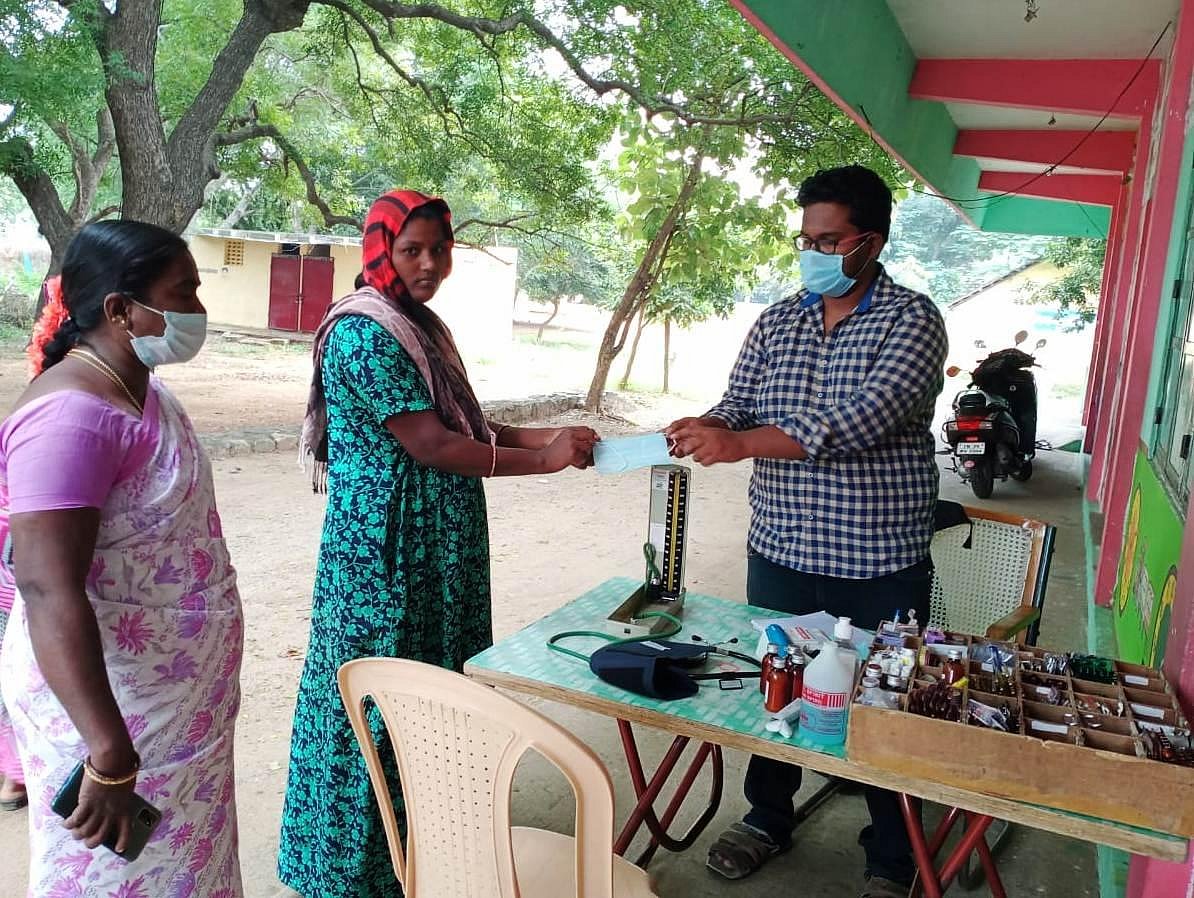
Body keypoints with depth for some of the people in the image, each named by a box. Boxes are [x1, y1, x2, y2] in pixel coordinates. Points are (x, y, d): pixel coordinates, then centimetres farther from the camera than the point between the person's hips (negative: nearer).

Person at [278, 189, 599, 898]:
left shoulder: (422, 325, 12)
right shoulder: (365, 333, -17)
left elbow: (463, 424, 14)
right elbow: (429, 445, -22)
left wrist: (545, 434, 1)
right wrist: (543, 460, -17)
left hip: (441, 549, 9)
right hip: (387, 552, -9)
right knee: (383, 699, 4)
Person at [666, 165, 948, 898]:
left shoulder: (913, 320, -10)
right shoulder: (775, 323, 7)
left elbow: (864, 422, -25)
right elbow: (737, 408, 2)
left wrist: (740, 444, -32)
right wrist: (696, 434, -22)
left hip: (881, 567, -4)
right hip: (781, 554, 4)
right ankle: (769, 819, 41)